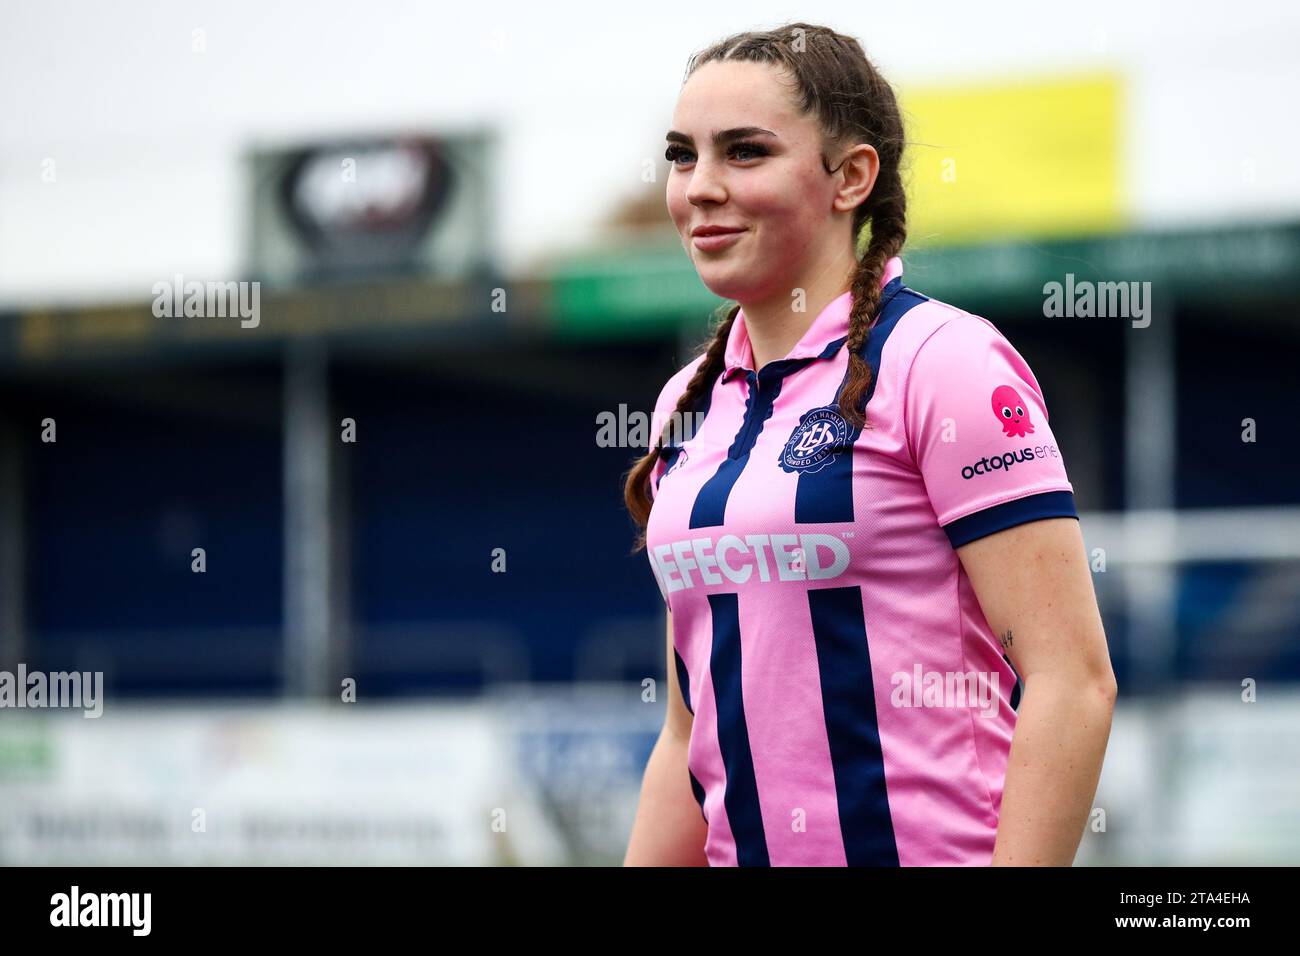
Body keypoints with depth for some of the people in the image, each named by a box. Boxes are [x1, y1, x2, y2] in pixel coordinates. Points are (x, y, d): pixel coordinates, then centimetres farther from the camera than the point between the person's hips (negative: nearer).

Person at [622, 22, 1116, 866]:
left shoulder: (945, 361, -9)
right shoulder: (688, 403, 12)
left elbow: (1071, 680, -15)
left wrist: (1018, 862, -22)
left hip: (927, 846, -6)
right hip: (747, 849, 6)